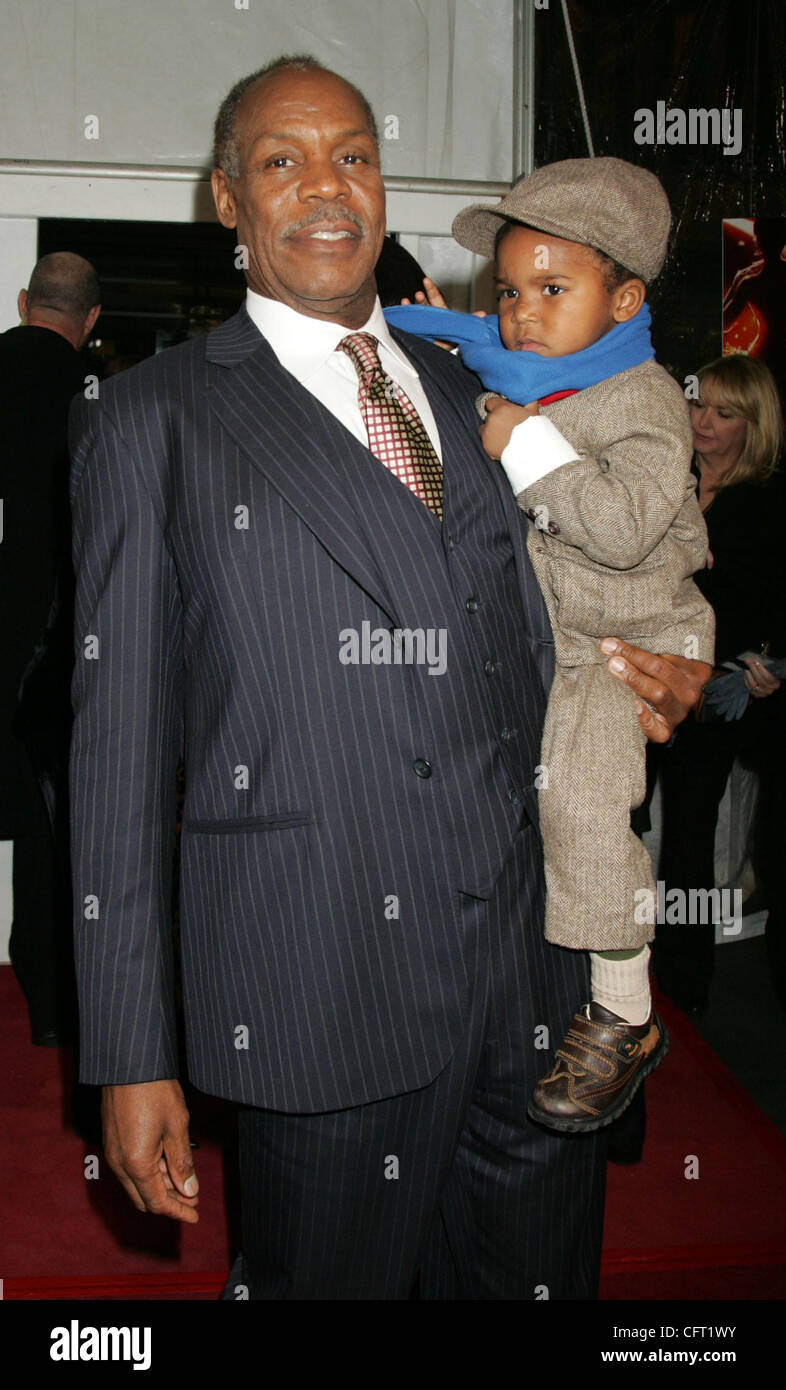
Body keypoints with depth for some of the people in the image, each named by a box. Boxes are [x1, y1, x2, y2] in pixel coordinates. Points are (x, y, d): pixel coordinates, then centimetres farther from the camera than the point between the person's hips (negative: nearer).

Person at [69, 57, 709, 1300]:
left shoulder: (468, 395, 13)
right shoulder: (154, 419, -2)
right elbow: (121, 736, -6)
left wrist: (643, 684, 3)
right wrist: (132, 1056, -9)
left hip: (538, 966, 5)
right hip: (327, 989, -4)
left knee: (540, 1271, 18)